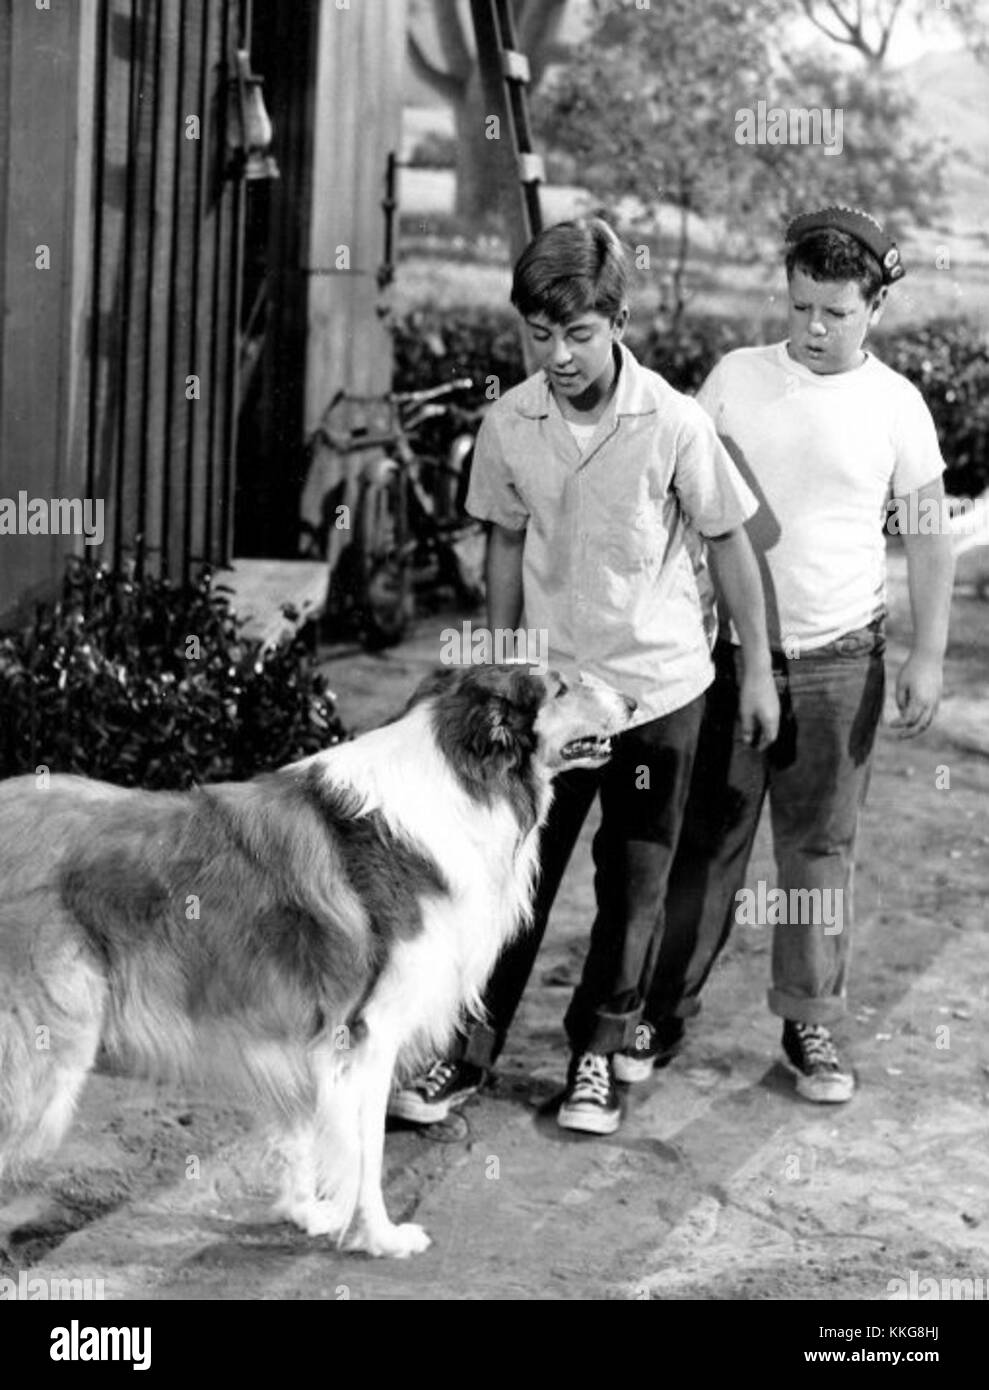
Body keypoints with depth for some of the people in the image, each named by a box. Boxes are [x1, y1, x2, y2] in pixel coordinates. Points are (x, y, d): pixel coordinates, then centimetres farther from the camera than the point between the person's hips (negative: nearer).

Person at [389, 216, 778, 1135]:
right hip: (549, 685, 2)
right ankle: (470, 1050, 17)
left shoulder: (673, 423, -17)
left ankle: (598, 1053, 25)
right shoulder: (508, 426, -8)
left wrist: (757, 669, -1)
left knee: (635, 885, 8)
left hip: (658, 687, -2)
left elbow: (728, 540, -5)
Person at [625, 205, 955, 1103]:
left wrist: (929, 656, -2)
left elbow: (929, 535, 2)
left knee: (820, 847, 7)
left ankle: (811, 1023, 19)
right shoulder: (735, 378, 1)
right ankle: (665, 1011, 16)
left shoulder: (895, 406, -2)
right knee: (704, 840, 5)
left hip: (837, 660, -1)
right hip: (729, 648, 1)